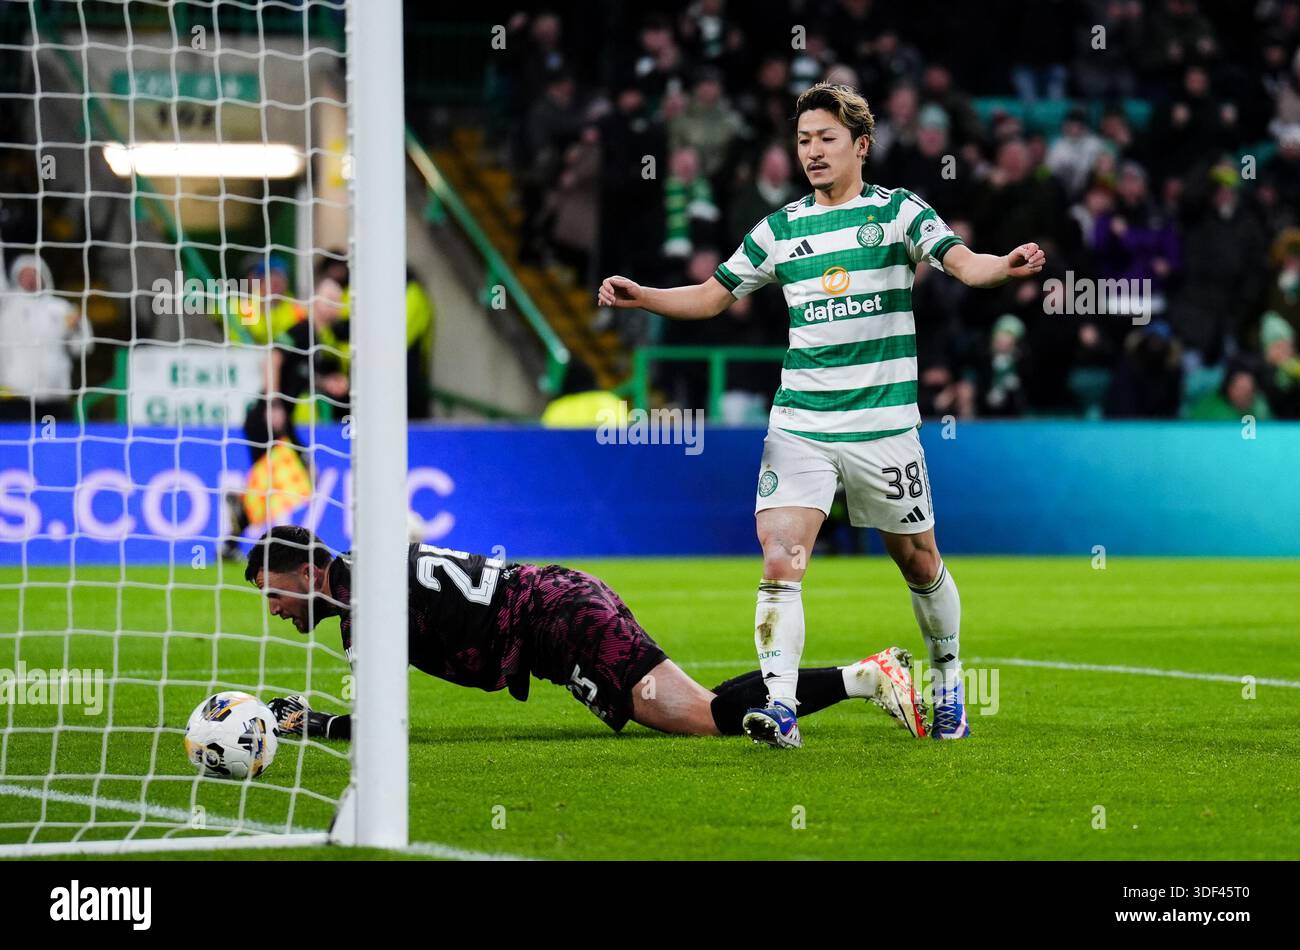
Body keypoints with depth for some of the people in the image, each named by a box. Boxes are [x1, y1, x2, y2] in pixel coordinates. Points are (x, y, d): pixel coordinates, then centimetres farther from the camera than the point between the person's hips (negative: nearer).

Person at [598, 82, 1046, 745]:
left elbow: (963, 263, -13)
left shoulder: (897, 211, 0)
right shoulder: (781, 228, 9)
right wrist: (641, 296, 2)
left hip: (884, 424, -2)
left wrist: (1005, 266, -35)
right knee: (780, 563, -15)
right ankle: (779, 706, -18)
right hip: (799, 423, 2)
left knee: (918, 563, 10)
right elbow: (712, 296, 17)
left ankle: (948, 684, 32)